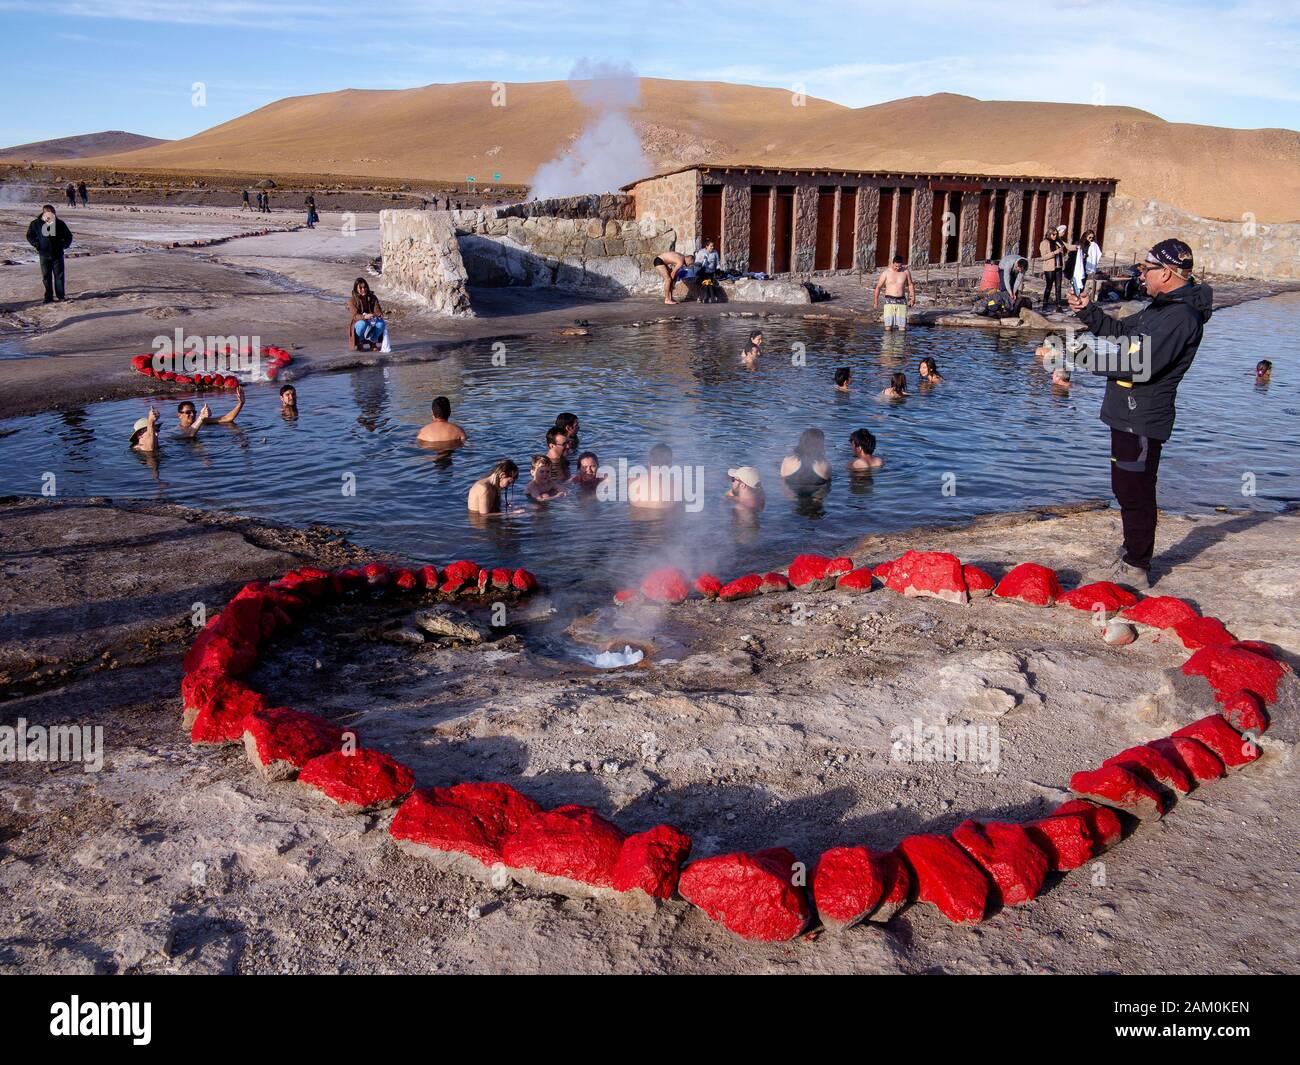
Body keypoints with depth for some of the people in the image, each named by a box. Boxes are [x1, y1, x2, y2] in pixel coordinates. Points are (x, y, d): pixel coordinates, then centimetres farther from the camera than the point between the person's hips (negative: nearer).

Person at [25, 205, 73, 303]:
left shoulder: (60, 223, -2)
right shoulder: (36, 224, -3)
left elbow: (68, 236, 10)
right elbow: (30, 236, 10)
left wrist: (64, 245, -5)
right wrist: (36, 245, -5)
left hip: (58, 254, 0)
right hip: (44, 255, 0)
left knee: (59, 275, 3)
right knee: (46, 277, 4)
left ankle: (60, 295, 13)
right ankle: (49, 297, 10)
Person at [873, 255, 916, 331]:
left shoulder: (906, 272, 4)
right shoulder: (886, 272, -2)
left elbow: (910, 285, 18)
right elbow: (878, 287, 4)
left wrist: (913, 298, 15)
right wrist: (875, 302, 2)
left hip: (902, 301, 2)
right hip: (889, 301, -2)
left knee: (902, 327, -3)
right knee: (888, 326, -11)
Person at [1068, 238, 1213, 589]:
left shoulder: (1180, 316, -19)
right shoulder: (1163, 307, 15)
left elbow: (1140, 366, -26)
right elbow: (1120, 331, 23)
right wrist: (1087, 311, 9)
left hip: (1142, 421, -11)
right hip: (1129, 415, 11)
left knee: (1135, 495, -4)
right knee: (1126, 490, 20)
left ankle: (1136, 569, 5)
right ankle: (1133, 554, 33)